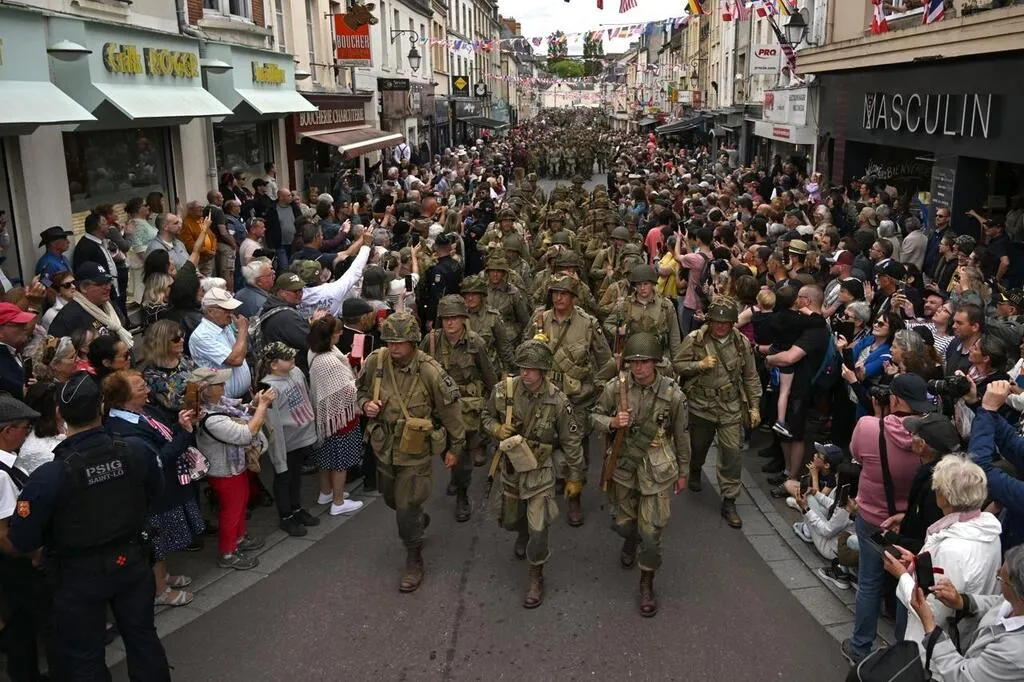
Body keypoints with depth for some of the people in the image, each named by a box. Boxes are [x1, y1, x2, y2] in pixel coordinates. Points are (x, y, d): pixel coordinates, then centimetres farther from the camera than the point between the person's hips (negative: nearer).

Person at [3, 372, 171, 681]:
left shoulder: (48, 476, -29)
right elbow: (155, 491, 5)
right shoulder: (136, 453, -17)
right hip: (132, 561, 3)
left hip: (80, 575, -3)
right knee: (142, 636, 24)